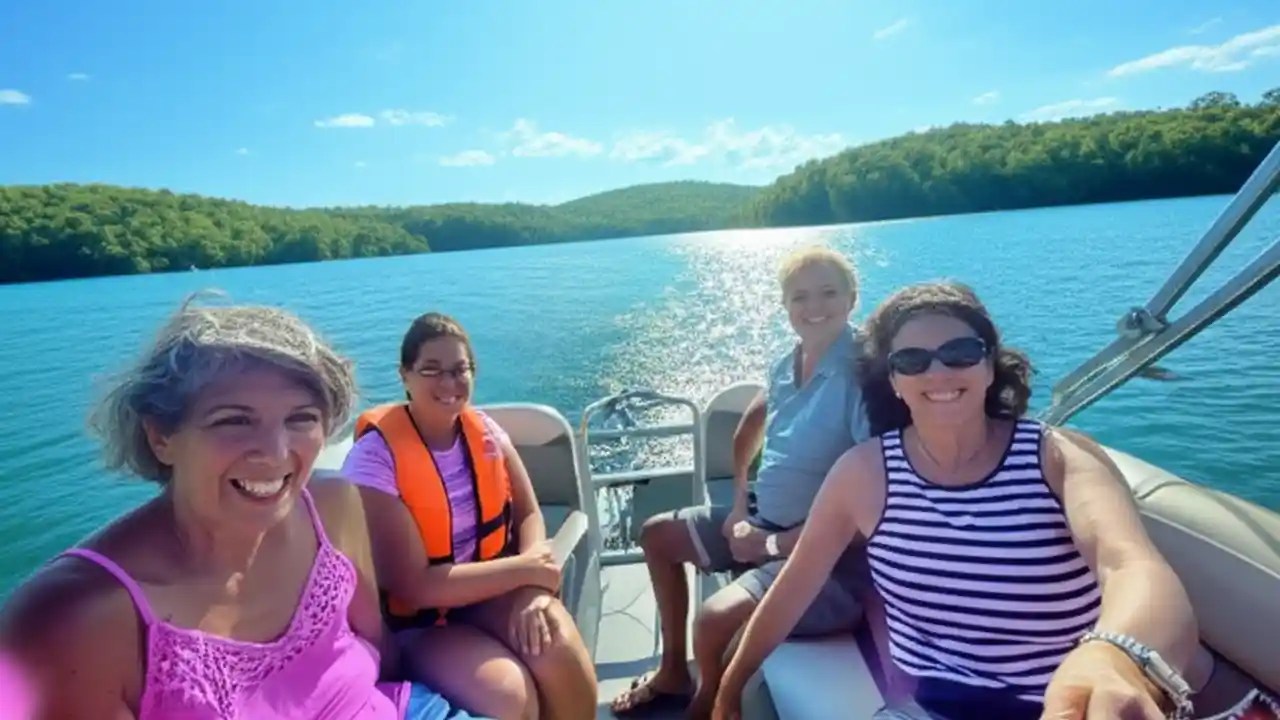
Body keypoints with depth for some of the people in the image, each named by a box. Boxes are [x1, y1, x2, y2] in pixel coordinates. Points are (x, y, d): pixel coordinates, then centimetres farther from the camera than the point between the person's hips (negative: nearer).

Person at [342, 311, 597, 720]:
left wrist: (533, 588, -20)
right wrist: (524, 569, -19)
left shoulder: (484, 431, -3)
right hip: (418, 619, -3)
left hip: (494, 587, 4)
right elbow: (415, 587, -21)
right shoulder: (375, 458, -19)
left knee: (562, 653, -24)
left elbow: (529, 515, -1)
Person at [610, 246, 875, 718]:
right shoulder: (787, 365, 1)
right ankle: (673, 674, 30)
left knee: (715, 619, -29)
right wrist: (739, 506, 10)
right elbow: (751, 425, 21)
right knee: (657, 534, 18)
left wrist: (771, 545, -18)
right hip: (766, 521, 9)